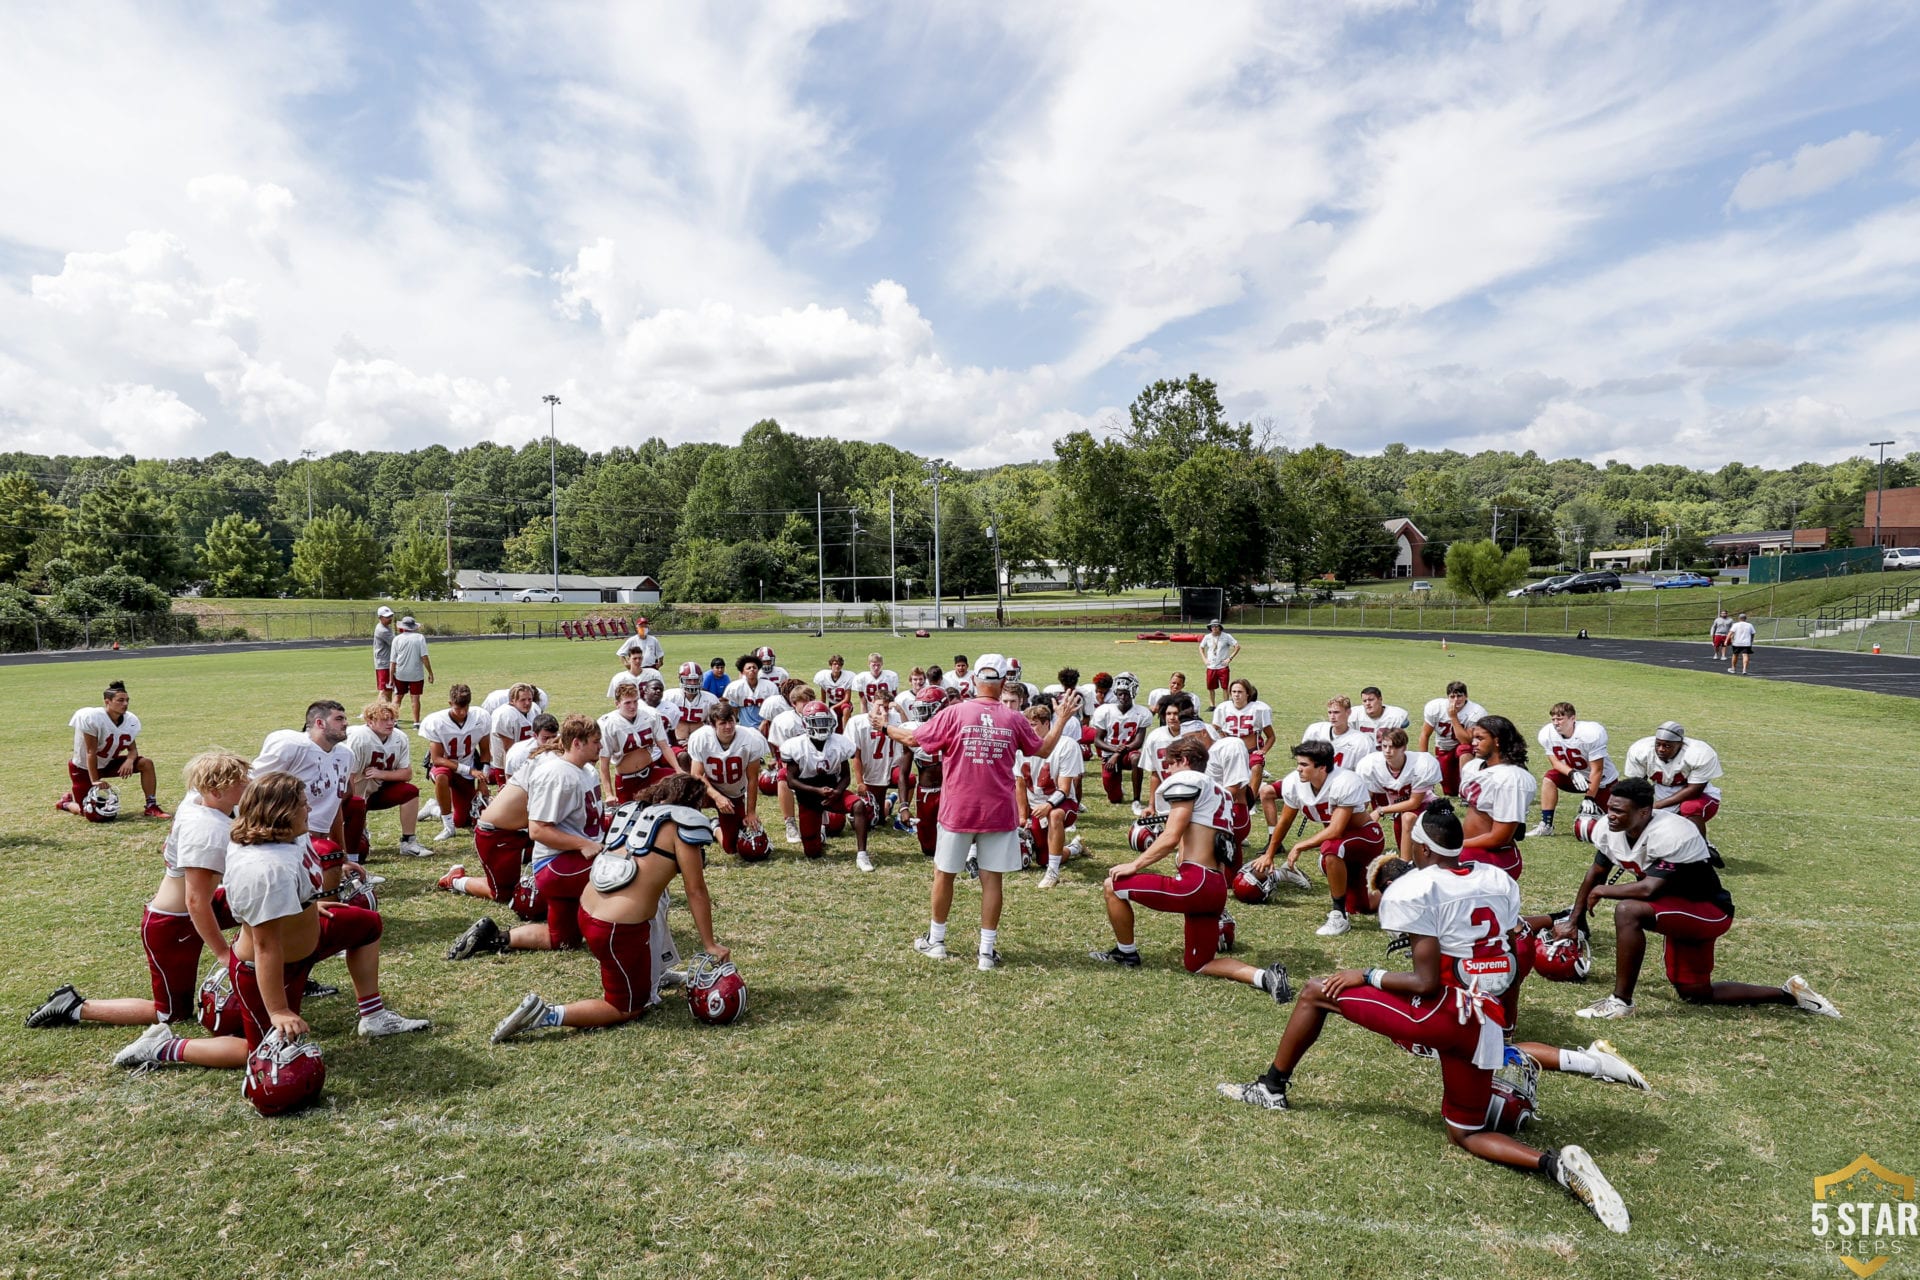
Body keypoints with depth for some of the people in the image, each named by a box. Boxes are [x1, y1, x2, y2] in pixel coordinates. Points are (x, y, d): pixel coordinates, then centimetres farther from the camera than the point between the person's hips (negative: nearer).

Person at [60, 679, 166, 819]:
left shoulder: (131, 721, -10)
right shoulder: (92, 718, -28)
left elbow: (132, 749, -3)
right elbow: (91, 752, -25)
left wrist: (129, 761, -27)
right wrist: (94, 781, -23)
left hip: (107, 764, 5)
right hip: (83, 767, -5)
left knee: (146, 763, -14)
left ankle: (152, 807, -6)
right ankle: (66, 802, 32)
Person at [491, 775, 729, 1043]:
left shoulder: (643, 813, 15)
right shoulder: (683, 823, -6)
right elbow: (696, 891, -5)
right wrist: (710, 945, 2)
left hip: (587, 909, 8)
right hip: (618, 930, -8)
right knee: (629, 1009, 11)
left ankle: (654, 974, 33)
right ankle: (545, 1014, -5)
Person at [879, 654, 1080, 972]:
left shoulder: (953, 713, -10)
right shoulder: (1013, 719, -4)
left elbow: (912, 738, -2)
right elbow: (1043, 749, 11)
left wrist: (885, 726, 17)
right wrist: (1061, 719, 25)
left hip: (957, 811, -1)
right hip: (999, 812, 1)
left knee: (944, 874, 15)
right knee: (991, 879, 7)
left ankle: (936, 940, 29)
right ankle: (987, 951, 12)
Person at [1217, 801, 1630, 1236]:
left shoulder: (1415, 888, -10)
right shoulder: (1500, 881, 11)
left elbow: (1427, 983, -12)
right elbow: (1513, 965, 14)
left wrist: (1366, 977, 1)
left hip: (1442, 1012, -7)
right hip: (1486, 1027, 7)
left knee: (1316, 992, 9)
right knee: (1465, 1133, 23)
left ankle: (1272, 1087, 18)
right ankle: (1555, 1164, -3)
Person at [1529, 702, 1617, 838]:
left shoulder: (1591, 734, -32)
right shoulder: (1547, 734, -18)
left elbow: (1596, 770, -26)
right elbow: (1556, 761, -10)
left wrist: (1590, 798, -26)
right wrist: (1572, 773, -32)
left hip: (1602, 780, -4)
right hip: (1576, 776, 4)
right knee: (1549, 779, -22)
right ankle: (1546, 825, -15)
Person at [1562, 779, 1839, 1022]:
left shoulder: (1670, 835, -33)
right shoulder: (1610, 830, -10)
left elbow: (1649, 889, -38)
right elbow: (1597, 873, 4)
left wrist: (1602, 891, -21)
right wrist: (1573, 921, 5)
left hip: (1709, 911, -9)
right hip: (1681, 911, 9)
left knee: (1628, 910, -34)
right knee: (1695, 993, 19)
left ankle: (1621, 1001, -24)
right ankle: (1789, 994, 36)